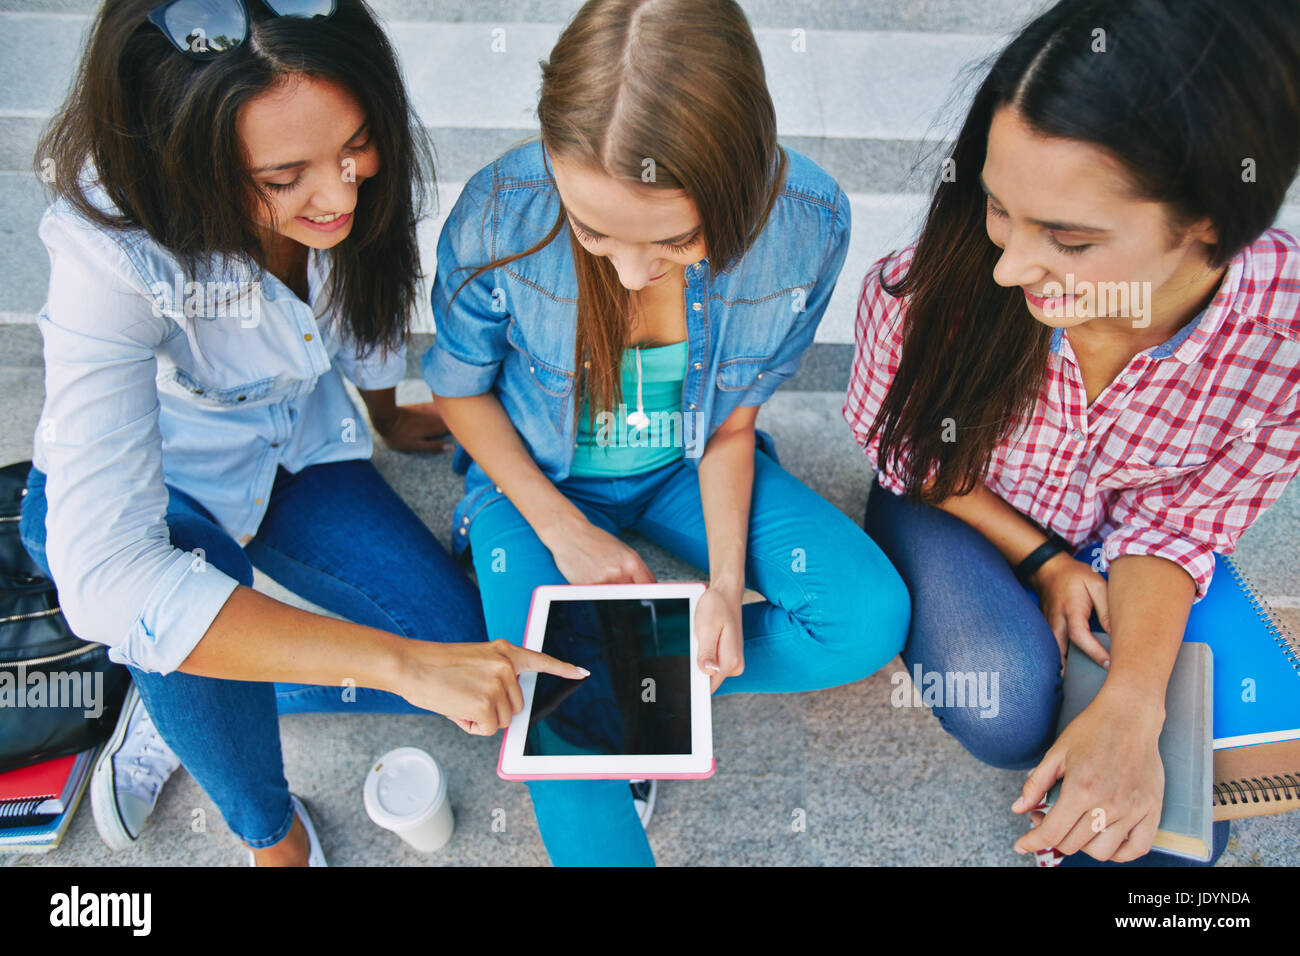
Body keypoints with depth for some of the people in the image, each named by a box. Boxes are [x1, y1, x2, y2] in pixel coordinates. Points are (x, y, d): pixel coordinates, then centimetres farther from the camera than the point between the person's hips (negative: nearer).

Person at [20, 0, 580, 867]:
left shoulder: (359, 179, -23)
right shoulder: (116, 256, -36)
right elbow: (105, 578, -44)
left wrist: (389, 416, 20)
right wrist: (403, 663, -48)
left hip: (296, 451, 4)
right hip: (141, 485, -4)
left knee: (471, 646, -8)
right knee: (192, 584, -38)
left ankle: (184, 708, 7)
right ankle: (271, 830, -6)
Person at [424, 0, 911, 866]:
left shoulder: (807, 226, -24)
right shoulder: (500, 217, -28)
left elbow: (733, 417, -8)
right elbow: (459, 388, -9)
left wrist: (725, 584, -16)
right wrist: (565, 531, -16)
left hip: (687, 466, 2)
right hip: (539, 478, -1)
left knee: (872, 618, -16)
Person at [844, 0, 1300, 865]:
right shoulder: (928, 289, -32)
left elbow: (1179, 522, -14)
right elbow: (905, 452, -10)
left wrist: (1132, 709, -30)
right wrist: (1043, 561, -15)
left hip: (1115, 537, 2)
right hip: (950, 507, -1)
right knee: (1005, 710, -28)